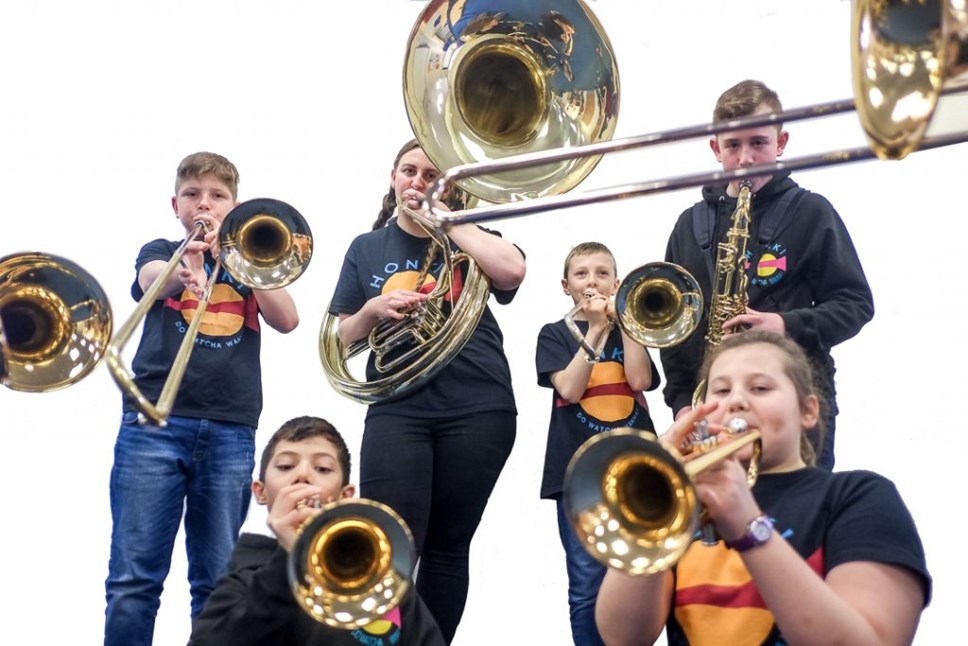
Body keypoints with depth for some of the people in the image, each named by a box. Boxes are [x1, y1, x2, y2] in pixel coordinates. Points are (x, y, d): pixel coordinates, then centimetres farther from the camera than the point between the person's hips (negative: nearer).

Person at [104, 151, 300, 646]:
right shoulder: (160, 251, 15)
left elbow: (286, 319, 2)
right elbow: (153, 277, -10)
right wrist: (183, 271, -34)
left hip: (231, 431, 2)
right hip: (154, 422, -1)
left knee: (218, 582, 2)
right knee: (134, 577, -6)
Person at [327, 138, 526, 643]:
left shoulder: (467, 237, 10)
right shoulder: (368, 248, 13)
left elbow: (512, 270, -14)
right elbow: (344, 337, 13)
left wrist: (440, 216, -7)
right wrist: (373, 309, -9)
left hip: (478, 410, 0)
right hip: (399, 410, 0)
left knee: (447, 547, 6)